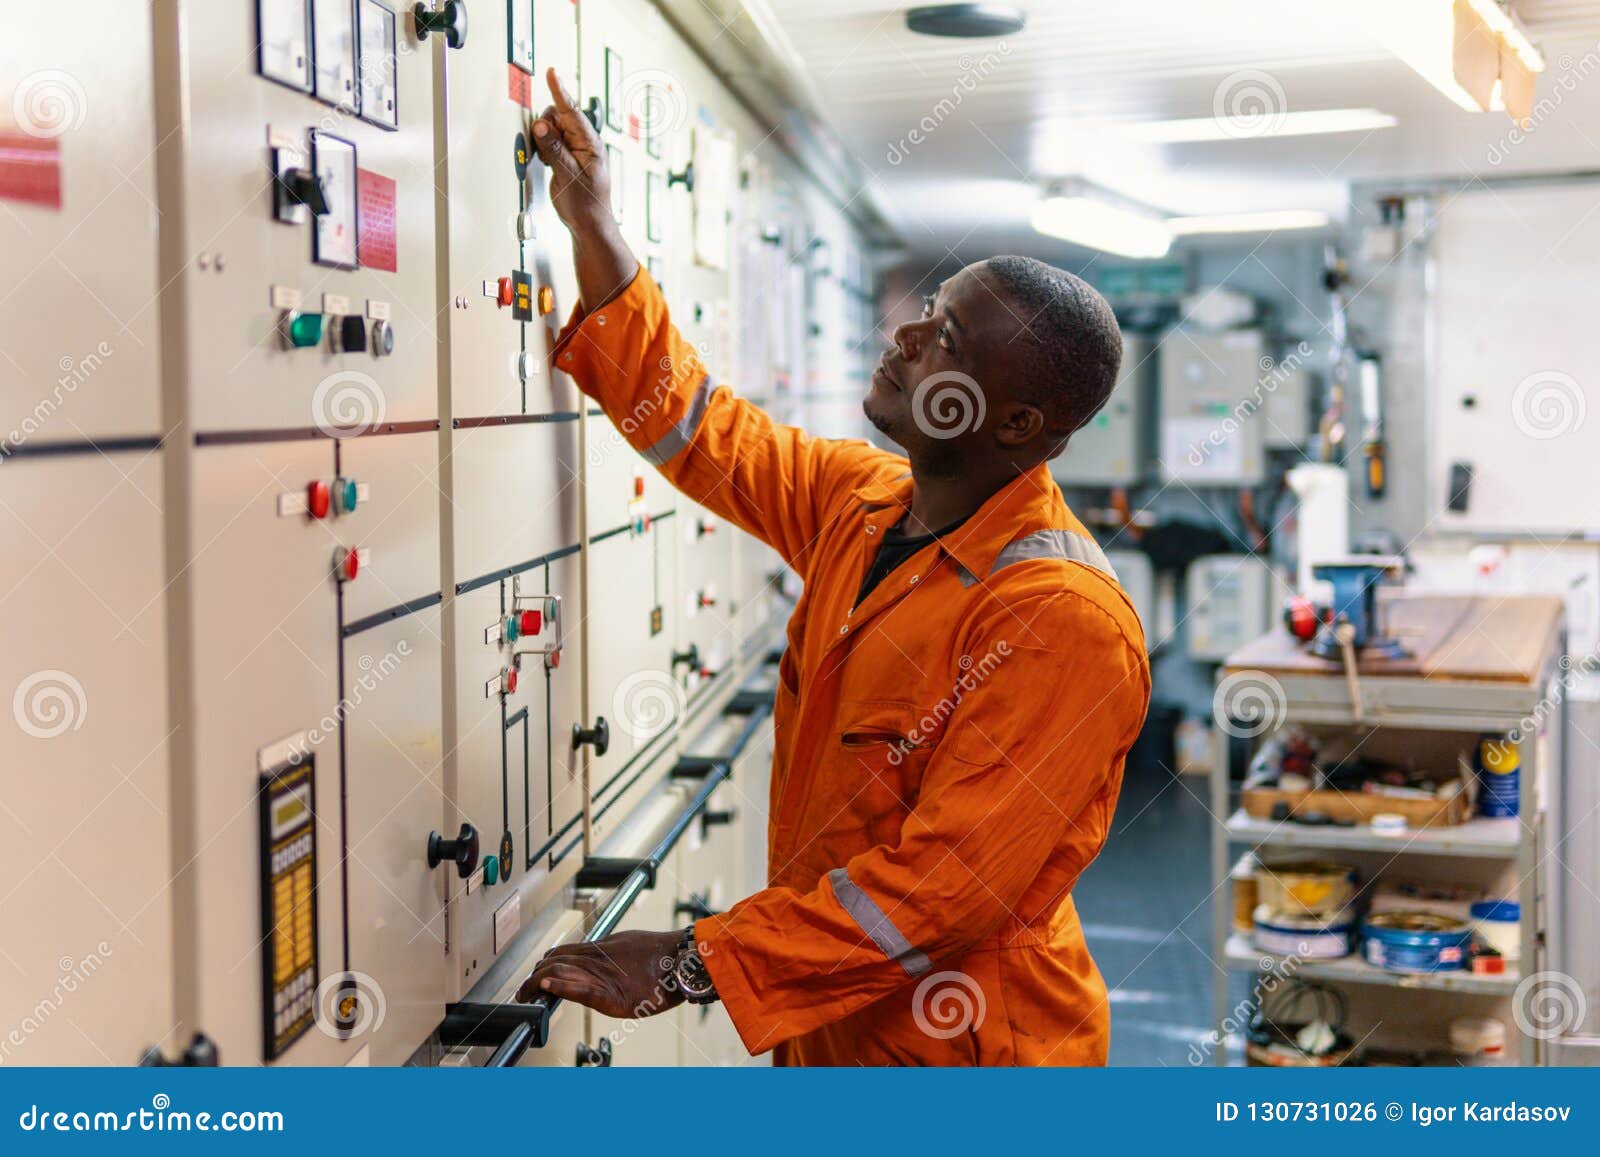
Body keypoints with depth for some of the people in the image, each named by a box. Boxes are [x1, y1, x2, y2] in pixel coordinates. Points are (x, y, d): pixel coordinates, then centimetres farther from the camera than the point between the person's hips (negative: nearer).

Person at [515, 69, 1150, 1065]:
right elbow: (698, 427, 12)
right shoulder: (860, 503, -1)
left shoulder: (1064, 618, -26)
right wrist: (595, 229, 8)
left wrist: (692, 964, -27)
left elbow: (951, 882, -29)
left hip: (963, 1047, -7)